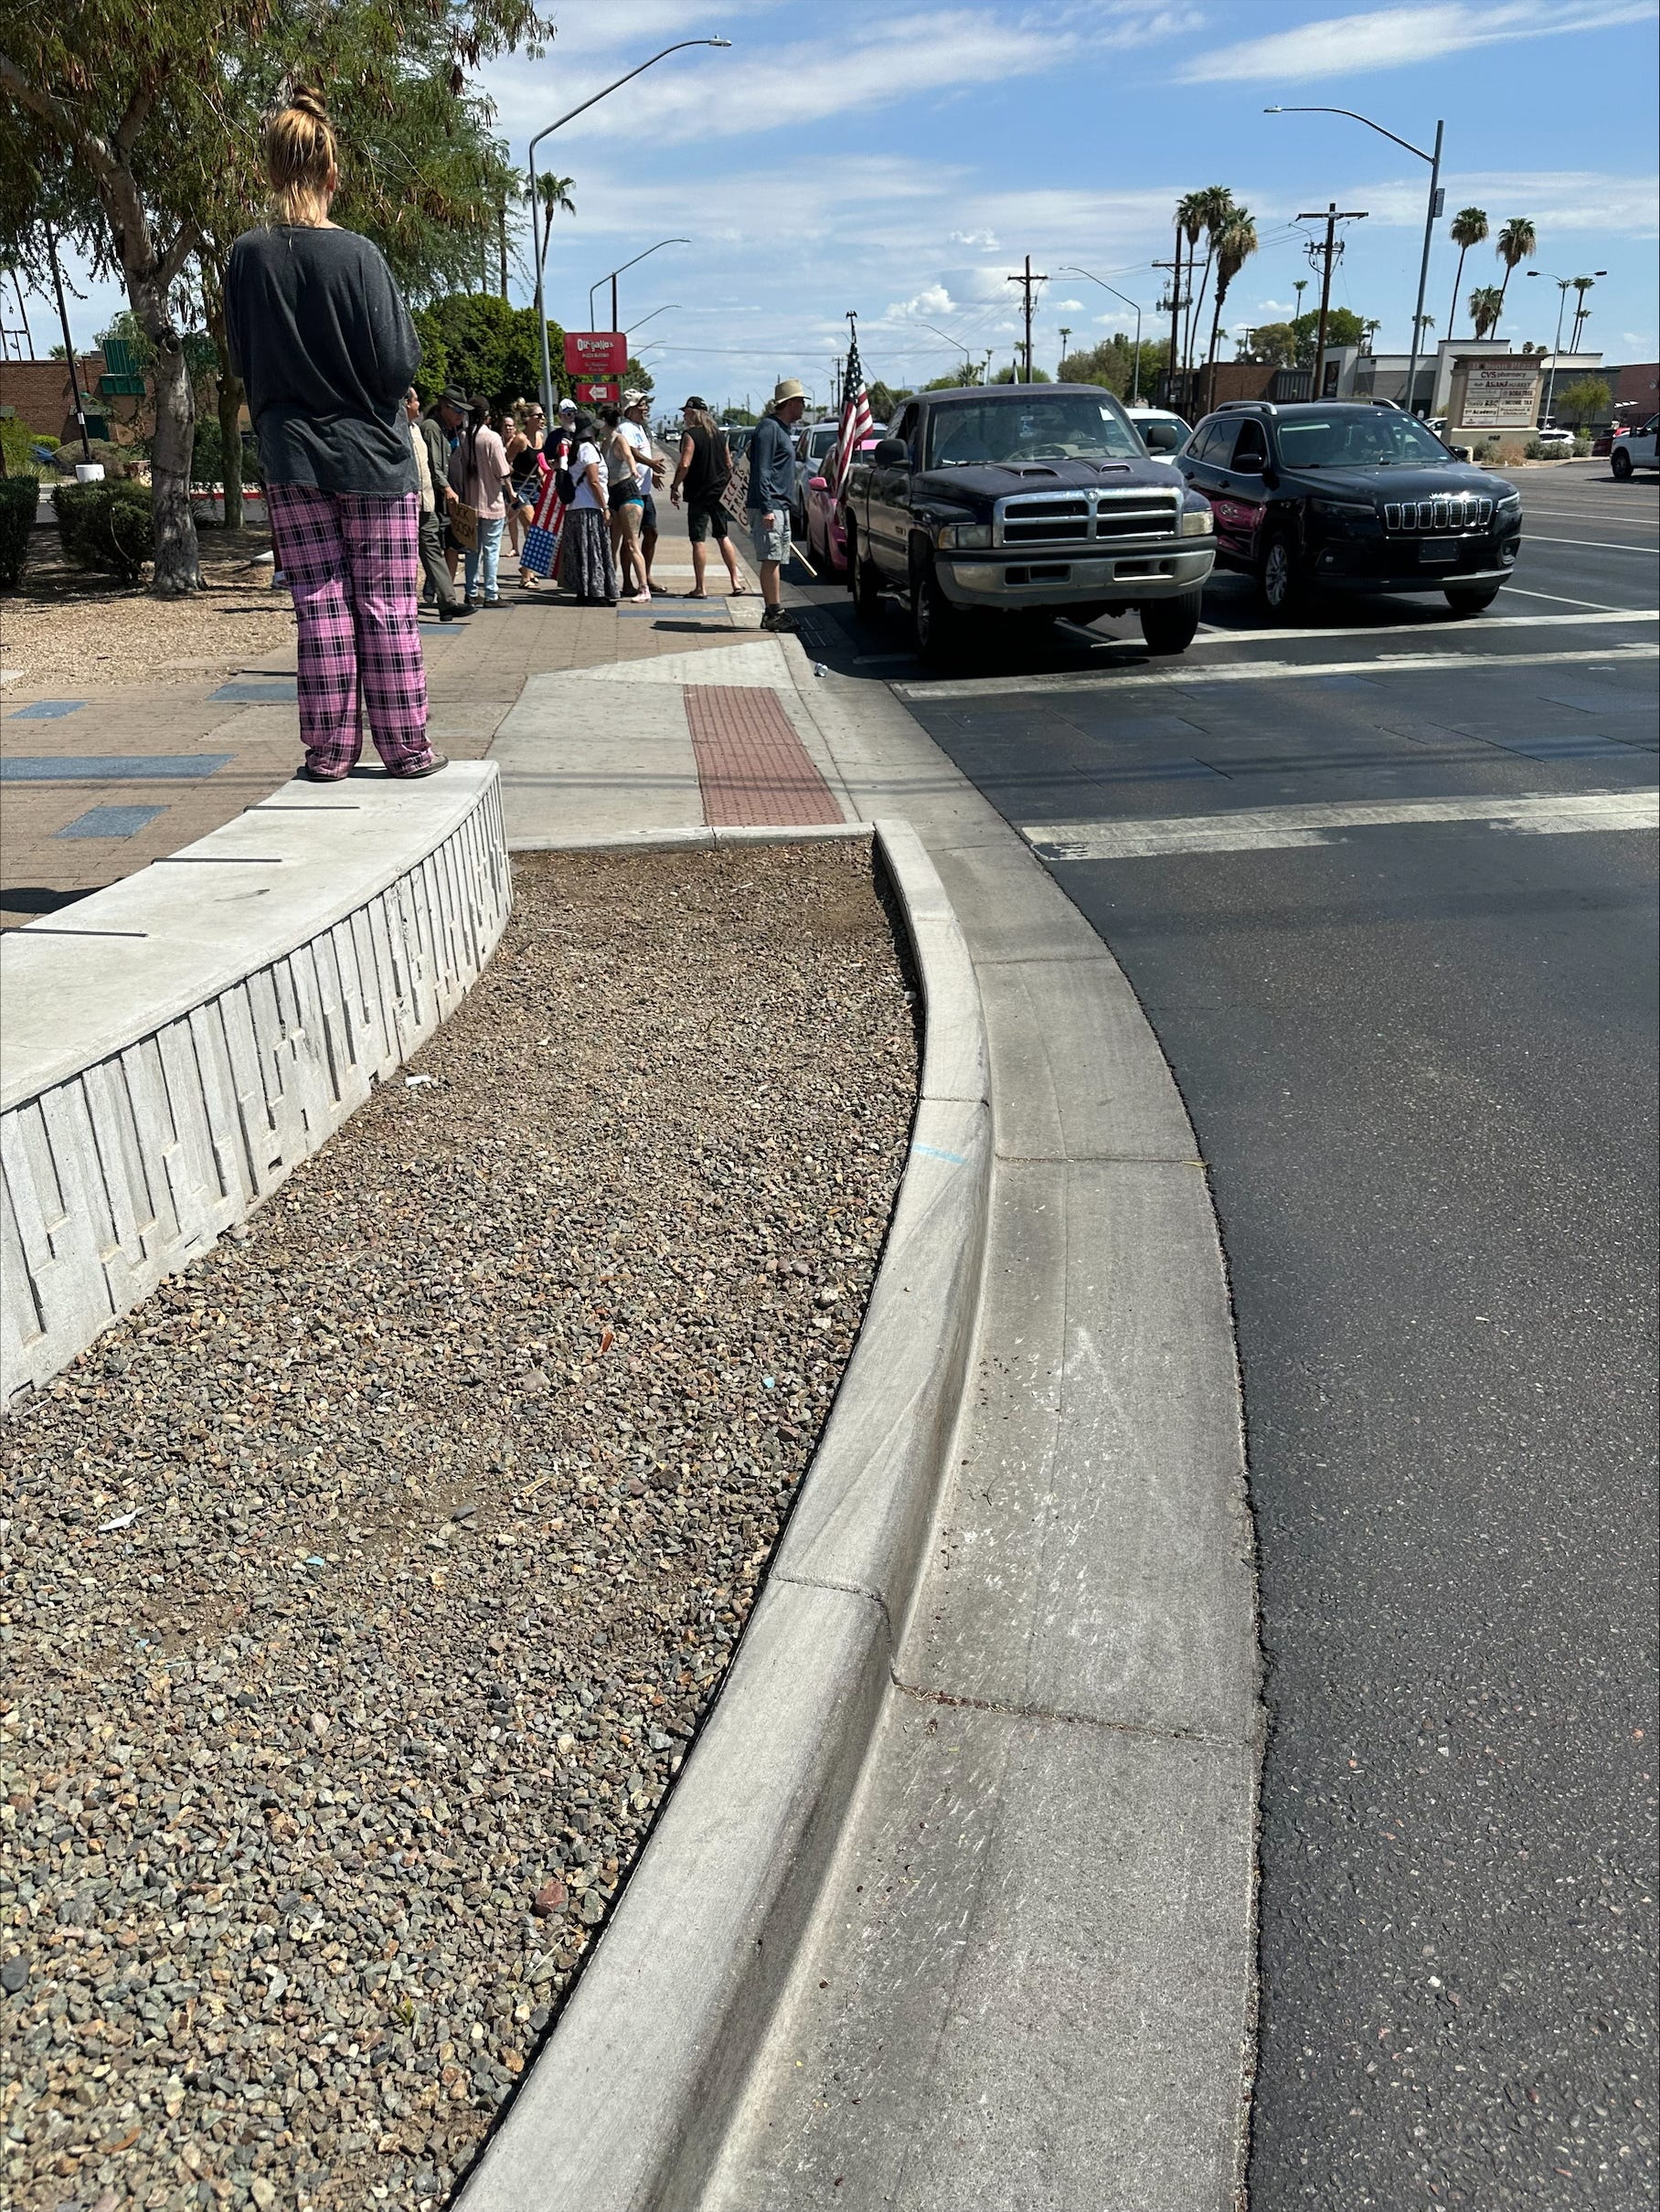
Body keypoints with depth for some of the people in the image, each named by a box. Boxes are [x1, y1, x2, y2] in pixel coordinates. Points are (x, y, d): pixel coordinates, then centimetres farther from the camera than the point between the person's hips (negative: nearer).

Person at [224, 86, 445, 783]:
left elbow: (242, 359, 8)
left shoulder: (247, 256, 0)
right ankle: (405, 747, 6)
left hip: (290, 457, 3)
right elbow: (398, 364, -11)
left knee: (320, 606, 6)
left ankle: (329, 750, 6)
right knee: (386, 606, 3)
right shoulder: (357, 255, -11)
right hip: (370, 454, -3)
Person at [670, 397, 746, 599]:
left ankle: (700, 588, -2)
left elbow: (685, 465, -19)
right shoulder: (719, 435, 10)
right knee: (723, 537, 15)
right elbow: (729, 464, 15)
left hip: (699, 495, -7)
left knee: (699, 540, -3)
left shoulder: (690, 435, -11)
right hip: (719, 494, 7)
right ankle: (736, 581, 14)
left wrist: (674, 487, -10)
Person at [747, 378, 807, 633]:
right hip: (769, 507, -10)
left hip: (780, 507, 10)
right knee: (771, 560, -11)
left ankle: (774, 613, 13)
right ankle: (774, 613, -12)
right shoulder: (769, 428, -10)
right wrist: (766, 508, -23)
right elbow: (761, 471, -17)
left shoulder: (783, 429, 20)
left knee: (777, 562, 9)